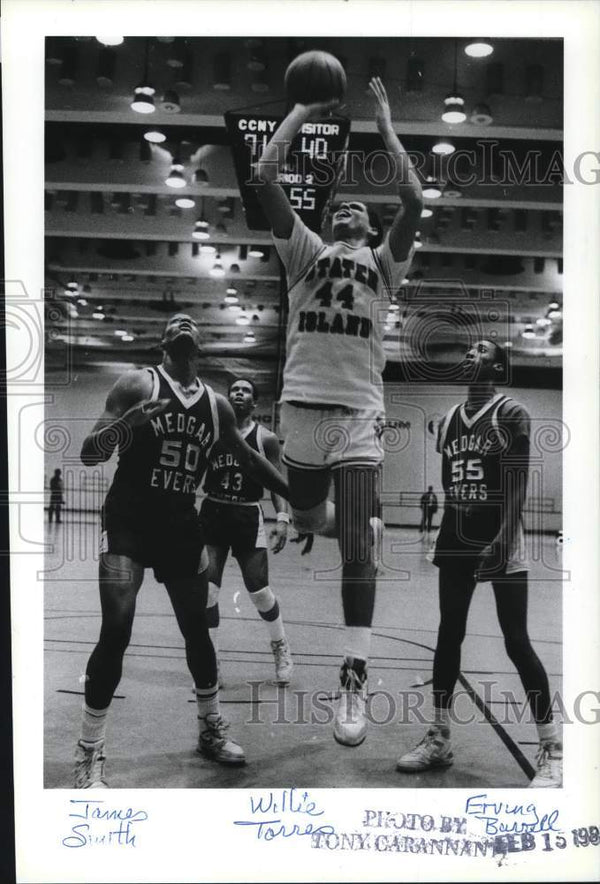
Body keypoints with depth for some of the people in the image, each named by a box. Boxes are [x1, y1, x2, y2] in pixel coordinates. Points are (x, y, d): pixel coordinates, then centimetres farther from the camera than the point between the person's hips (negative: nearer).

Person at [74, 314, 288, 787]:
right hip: (129, 521, -4)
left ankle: (212, 729, 31)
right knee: (116, 632, -12)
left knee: (197, 629, 11)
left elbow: (249, 458, 20)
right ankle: (90, 754, 2)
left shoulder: (216, 404, 7)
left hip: (182, 525, 4)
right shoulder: (137, 384, -6)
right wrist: (130, 421, -29)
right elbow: (89, 455, -10)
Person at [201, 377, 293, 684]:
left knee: (259, 592, 1)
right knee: (206, 590, -5)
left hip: (248, 517, -1)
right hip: (212, 513, 1)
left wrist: (282, 518, -13)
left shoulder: (266, 438, -1)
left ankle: (281, 648, 27)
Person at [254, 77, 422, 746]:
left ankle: (354, 682, 2)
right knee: (306, 520, 18)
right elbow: (263, 178, 3)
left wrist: (385, 125, 7)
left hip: (359, 413, -2)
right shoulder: (304, 252, 14)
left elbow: (414, 201, -2)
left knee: (356, 548, -5)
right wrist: (303, 111, 9)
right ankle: (356, 522, 55)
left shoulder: (384, 262, 14)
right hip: (302, 406, 2)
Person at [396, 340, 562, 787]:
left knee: (516, 642, -5)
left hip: (500, 541, -6)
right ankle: (439, 739, 20)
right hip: (456, 541, 6)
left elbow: (518, 484, -13)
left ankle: (552, 750, 7)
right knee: (449, 635, 9)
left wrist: (503, 537, -23)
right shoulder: (448, 420, 13)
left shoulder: (511, 413, -6)